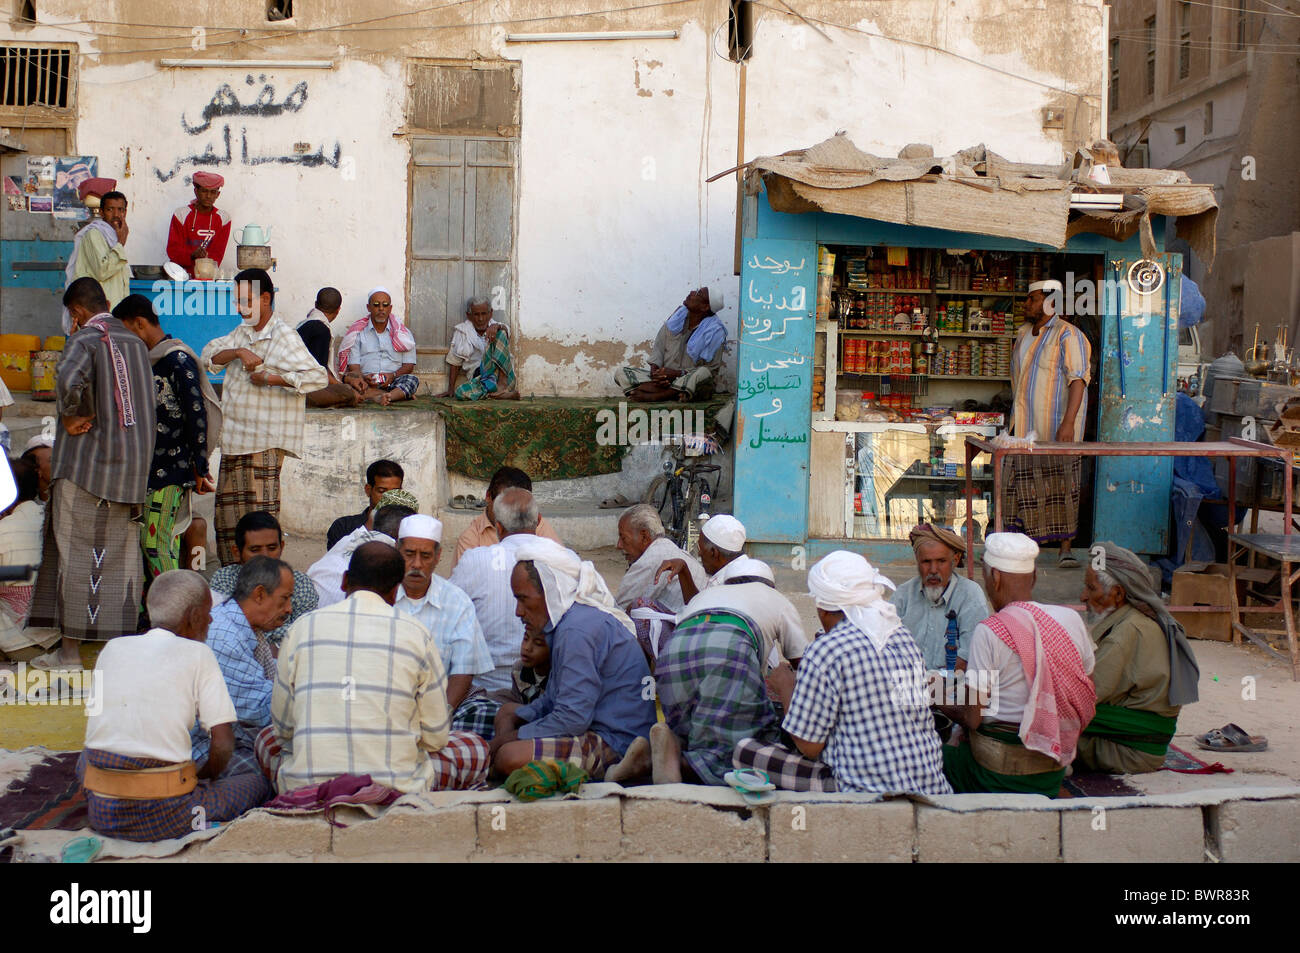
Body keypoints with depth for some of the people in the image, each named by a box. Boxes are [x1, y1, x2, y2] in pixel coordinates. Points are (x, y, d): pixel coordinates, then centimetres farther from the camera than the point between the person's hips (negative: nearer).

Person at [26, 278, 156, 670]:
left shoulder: (85, 339, -8)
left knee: (76, 554, 0)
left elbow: (70, 379, -29)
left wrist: (71, 417, -14)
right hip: (131, 467, 6)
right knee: (123, 556, 9)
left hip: (86, 464, -6)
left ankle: (71, 651, 2)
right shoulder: (136, 342, 11)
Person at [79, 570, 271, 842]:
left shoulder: (113, 648, 10)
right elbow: (223, 745, -7)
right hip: (164, 817, -3)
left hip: (102, 815, 3)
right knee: (257, 783, 20)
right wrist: (202, 779, 14)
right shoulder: (198, 655, -3)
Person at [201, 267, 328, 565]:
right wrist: (239, 352, -15)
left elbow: (318, 376, -19)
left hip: (264, 443, -8)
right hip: (234, 439, 8)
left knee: (260, 513, -7)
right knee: (227, 512, 12)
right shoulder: (241, 333, 16)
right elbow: (210, 355, 4)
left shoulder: (283, 337, -10)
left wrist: (271, 379, -20)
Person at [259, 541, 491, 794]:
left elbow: (283, 726, 10)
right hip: (396, 791, -1)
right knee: (476, 749, 21)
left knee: (269, 738, 33)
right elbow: (436, 738, 3)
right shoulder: (416, 633, -2)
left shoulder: (303, 627, 3)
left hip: (304, 789, 2)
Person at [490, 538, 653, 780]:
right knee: (506, 713, 22)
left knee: (509, 757, -29)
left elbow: (573, 718, -25)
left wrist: (511, 738, -13)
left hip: (618, 743, -12)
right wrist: (512, 721, 5)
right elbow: (554, 699, 22)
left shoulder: (577, 630, -21)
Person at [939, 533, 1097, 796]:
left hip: (998, 772, -6)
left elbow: (972, 720, -13)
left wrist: (941, 703, 6)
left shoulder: (988, 632, -16)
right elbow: (1087, 703, 8)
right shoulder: (1072, 620, 0)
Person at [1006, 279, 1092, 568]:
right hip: (1025, 428, 7)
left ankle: (1066, 549, 4)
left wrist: (1068, 422, -25)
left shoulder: (1068, 336, -9)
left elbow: (1078, 380, -16)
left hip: (1055, 427, -6)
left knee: (1062, 487, -2)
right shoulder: (1024, 334, 15)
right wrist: (1014, 421, 19)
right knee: (1024, 485, 5)